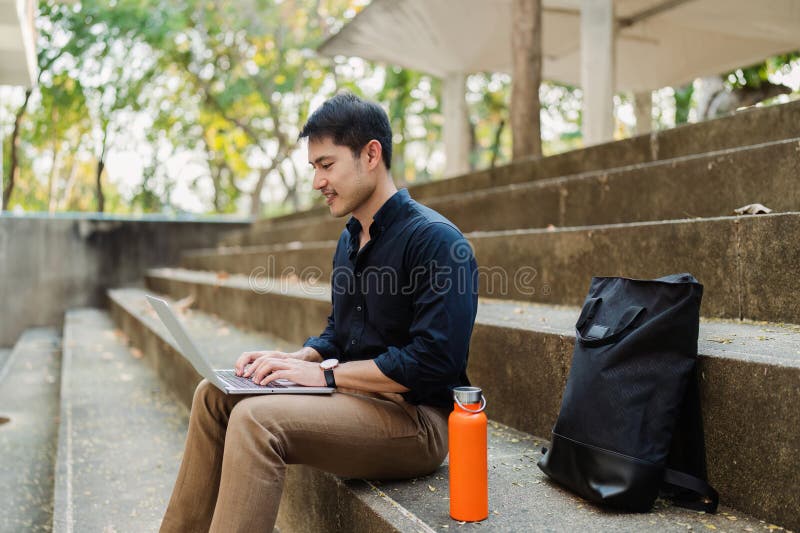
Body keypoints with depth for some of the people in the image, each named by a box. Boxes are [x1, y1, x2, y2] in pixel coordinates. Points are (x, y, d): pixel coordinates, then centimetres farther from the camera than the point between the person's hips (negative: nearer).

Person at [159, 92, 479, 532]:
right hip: (360, 398, 9)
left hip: (416, 415, -9)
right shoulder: (350, 240, 14)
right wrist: (295, 360, 1)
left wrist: (326, 374, -18)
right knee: (214, 395, 4)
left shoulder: (434, 239, -16)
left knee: (255, 418, -27)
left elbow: (433, 361, -24)